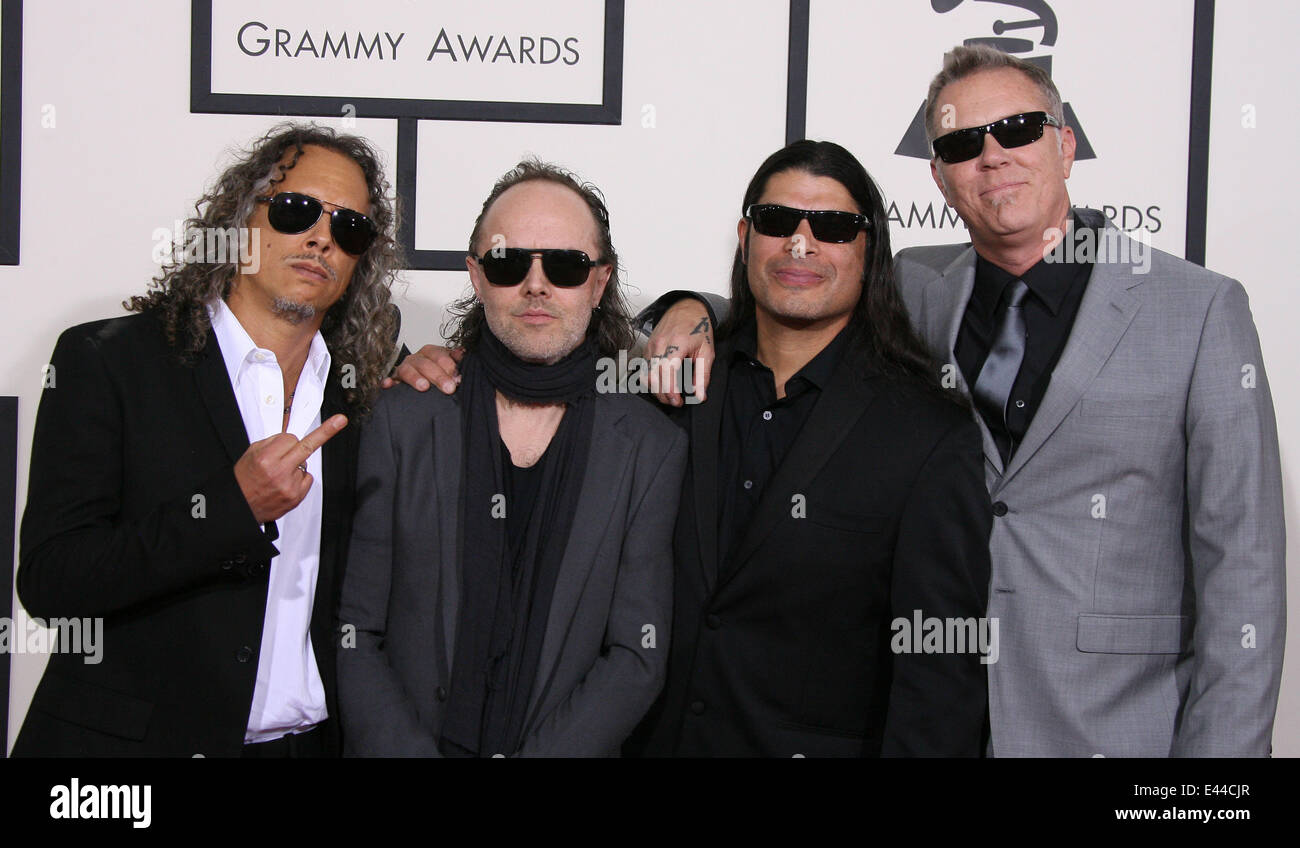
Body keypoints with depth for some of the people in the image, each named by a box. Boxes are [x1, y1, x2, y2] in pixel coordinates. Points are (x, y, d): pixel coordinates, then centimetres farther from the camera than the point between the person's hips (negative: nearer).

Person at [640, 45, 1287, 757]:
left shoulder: (1201, 309, -5)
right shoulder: (917, 290, 5)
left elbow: (1241, 565, -6)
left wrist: (1220, 749, -11)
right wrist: (693, 313, -4)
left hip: (1116, 727, -3)